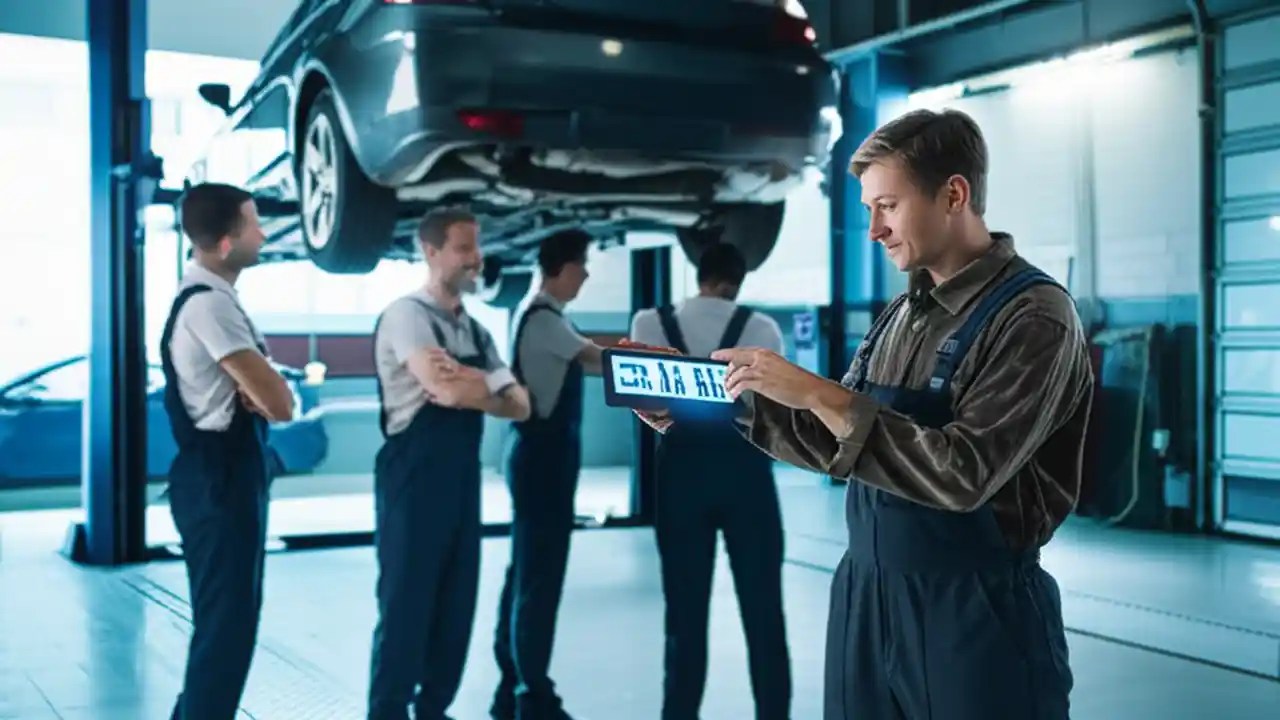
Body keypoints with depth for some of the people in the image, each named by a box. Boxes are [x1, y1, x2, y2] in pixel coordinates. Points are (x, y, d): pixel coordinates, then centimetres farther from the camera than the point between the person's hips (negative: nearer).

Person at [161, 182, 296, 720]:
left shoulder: (208, 298, 12)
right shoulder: (208, 304, -21)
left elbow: (259, 389, 13)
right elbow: (279, 403, -24)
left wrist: (262, 387, -9)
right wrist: (275, 391, -2)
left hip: (225, 474, 10)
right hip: (220, 479, -10)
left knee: (226, 616, 20)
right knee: (226, 621, -3)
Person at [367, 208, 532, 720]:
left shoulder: (475, 331, 14)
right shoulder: (407, 314, -10)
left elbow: (519, 406, 4)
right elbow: (449, 391, -25)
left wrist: (471, 386, -14)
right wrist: (491, 385, -7)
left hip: (463, 478, 8)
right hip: (414, 478, -7)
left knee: (456, 604, 13)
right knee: (405, 605, 0)